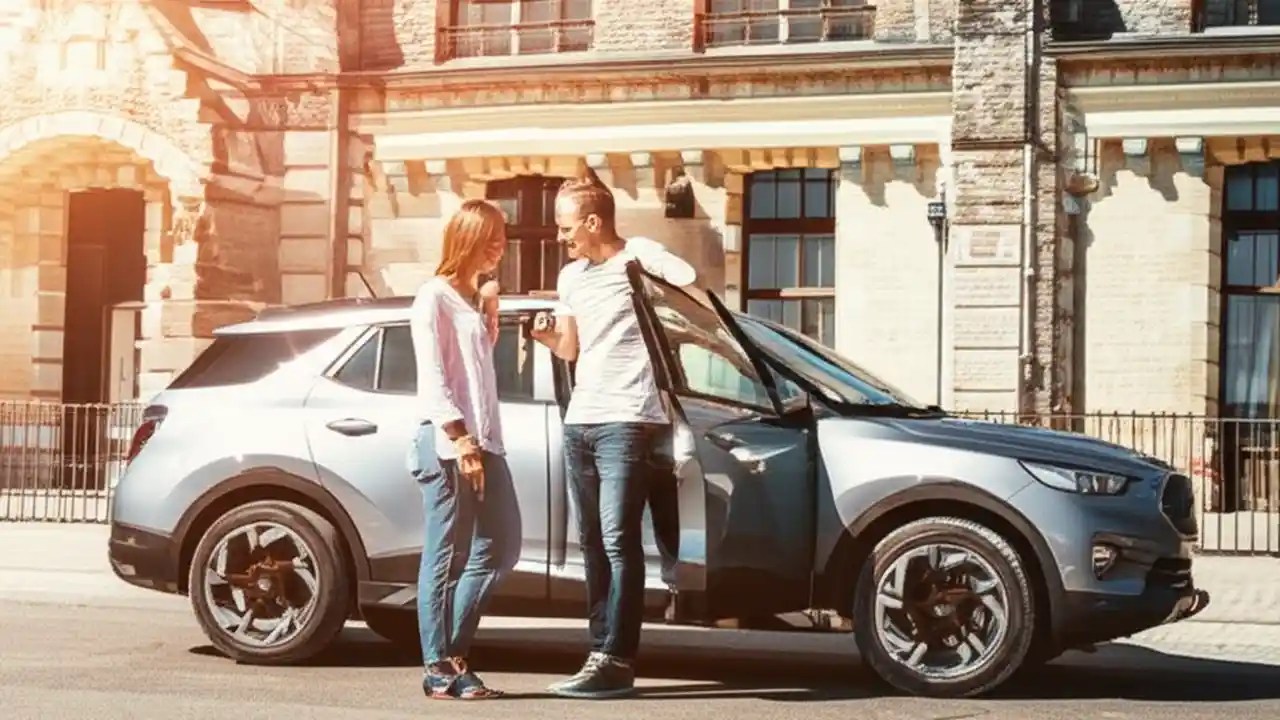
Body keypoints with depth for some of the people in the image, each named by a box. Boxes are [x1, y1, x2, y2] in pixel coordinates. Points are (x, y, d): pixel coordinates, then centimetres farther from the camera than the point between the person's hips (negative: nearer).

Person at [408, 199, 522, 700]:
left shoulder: (474, 299, 21)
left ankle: (452, 653, 13)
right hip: (447, 443, -9)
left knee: (500, 548, 7)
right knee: (446, 556, -6)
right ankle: (439, 667, -2)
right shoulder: (434, 297, -4)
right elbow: (432, 378, -12)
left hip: (485, 441, 9)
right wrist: (459, 438, -19)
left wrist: (491, 316, 14)